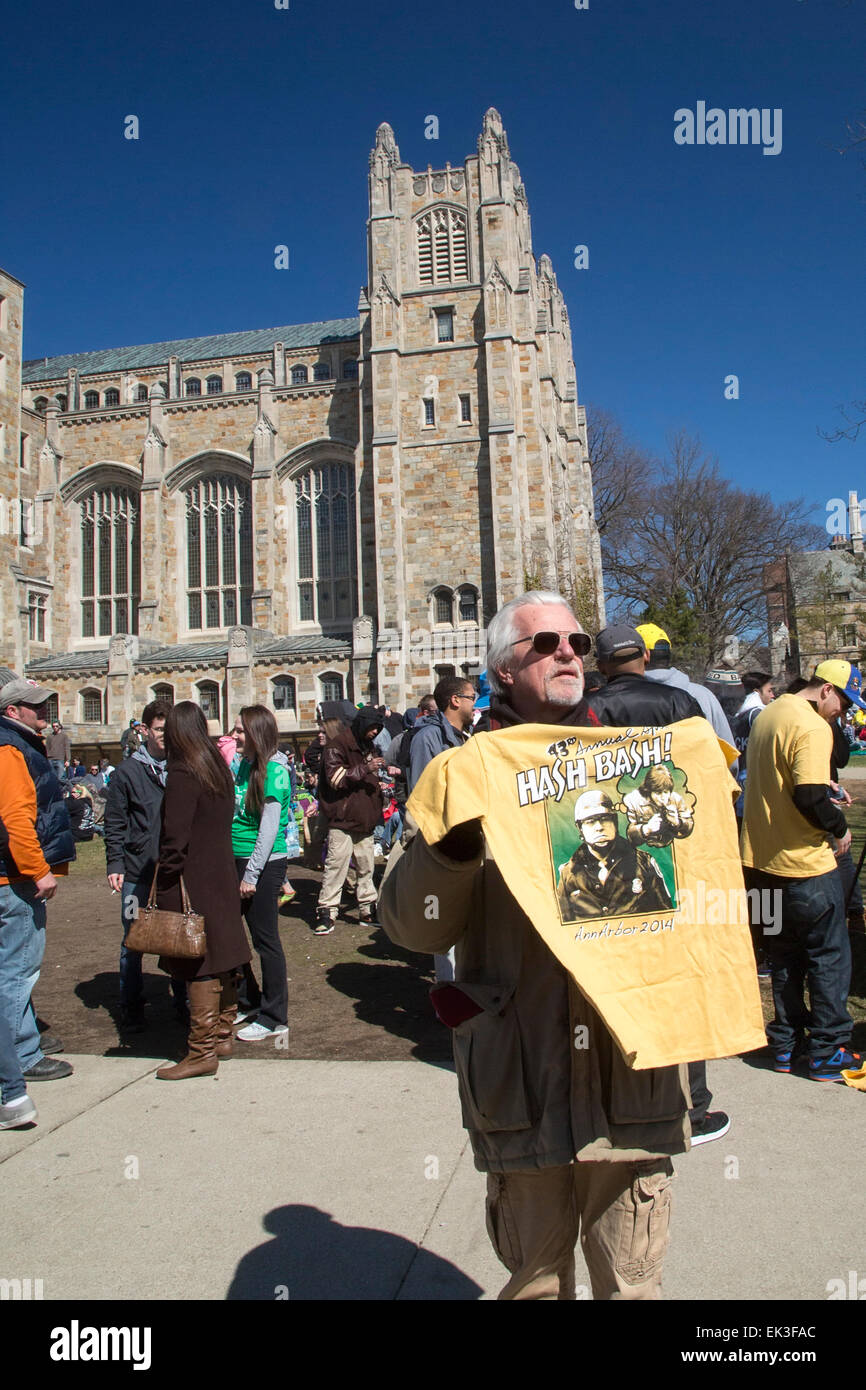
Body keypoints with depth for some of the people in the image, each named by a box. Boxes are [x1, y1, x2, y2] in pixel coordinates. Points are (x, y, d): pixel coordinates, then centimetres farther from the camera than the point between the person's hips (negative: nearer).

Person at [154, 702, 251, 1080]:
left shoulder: (182, 775, -16)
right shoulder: (220, 769, 9)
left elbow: (175, 838, -18)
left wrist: (164, 889, -12)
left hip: (193, 881, -8)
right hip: (223, 876, 8)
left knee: (199, 966, -3)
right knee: (221, 958, 15)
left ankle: (202, 1052, 4)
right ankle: (222, 1035, 27)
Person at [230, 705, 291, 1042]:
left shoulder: (274, 770, -14)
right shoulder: (244, 765, 9)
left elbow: (269, 828, -18)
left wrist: (252, 875, -18)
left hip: (265, 863, -8)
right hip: (237, 861, 8)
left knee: (265, 939, 0)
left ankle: (275, 1018, 12)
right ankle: (250, 999, 30)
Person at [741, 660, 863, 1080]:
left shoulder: (766, 716, 11)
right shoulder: (812, 727, -18)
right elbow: (810, 797, -27)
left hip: (761, 859, 8)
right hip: (805, 864, -8)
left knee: (784, 957, 17)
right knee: (829, 958, 6)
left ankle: (786, 1044, 24)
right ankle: (827, 1052, 13)